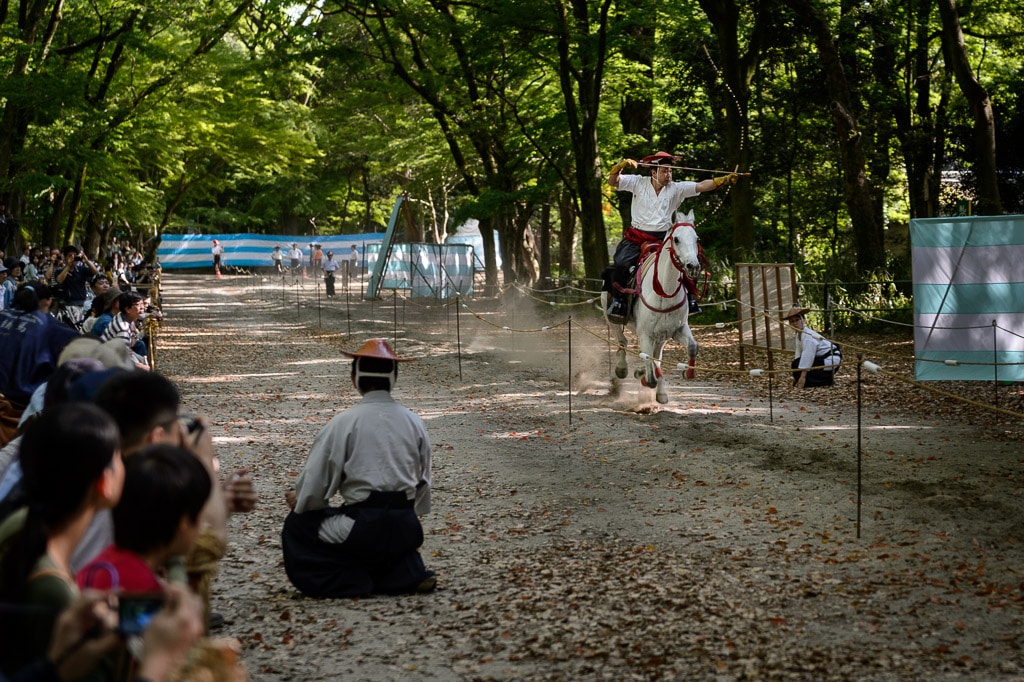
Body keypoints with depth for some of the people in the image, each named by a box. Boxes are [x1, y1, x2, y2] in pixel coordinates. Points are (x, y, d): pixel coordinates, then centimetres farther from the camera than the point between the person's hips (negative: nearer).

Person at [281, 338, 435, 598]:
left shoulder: (344, 423, -8)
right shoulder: (414, 422, 6)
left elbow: (314, 488, -7)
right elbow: (423, 484, 13)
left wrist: (297, 500, 14)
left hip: (364, 528, -6)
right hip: (407, 531, 6)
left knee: (297, 525, 16)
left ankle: (352, 581, 2)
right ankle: (406, 573, 11)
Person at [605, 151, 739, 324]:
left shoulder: (676, 188, 2)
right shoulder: (638, 183, -1)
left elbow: (701, 186, -4)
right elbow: (613, 181, -5)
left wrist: (724, 180, -15)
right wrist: (621, 165, -25)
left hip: (663, 238, 2)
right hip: (637, 237, -2)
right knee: (620, 263, -22)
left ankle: (690, 296, 4)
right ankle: (618, 300, -6)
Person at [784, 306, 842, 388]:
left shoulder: (809, 336, -23)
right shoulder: (799, 335, 7)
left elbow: (807, 356, -29)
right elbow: (799, 354, 8)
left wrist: (802, 377, -32)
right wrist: (796, 377, 3)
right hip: (823, 358, 10)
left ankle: (828, 379, -10)